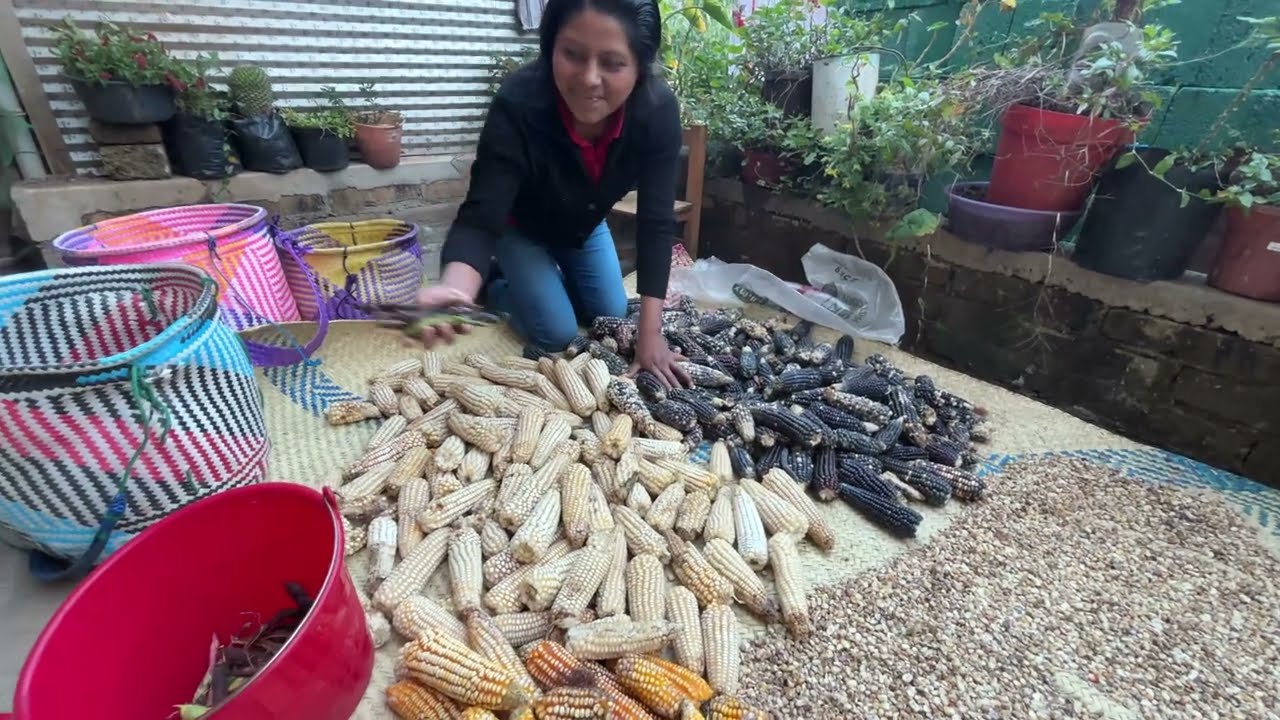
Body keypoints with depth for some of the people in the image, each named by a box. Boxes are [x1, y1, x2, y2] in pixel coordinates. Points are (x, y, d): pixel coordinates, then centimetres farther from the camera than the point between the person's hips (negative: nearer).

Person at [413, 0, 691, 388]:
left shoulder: (658, 109, -31)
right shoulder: (518, 104, -38)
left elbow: (656, 222, -30)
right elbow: (481, 218, -40)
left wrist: (650, 333, -32)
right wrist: (456, 289, -63)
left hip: (586, 224, 4)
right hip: (522, 226, -3)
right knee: (557, 333, -10)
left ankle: (549, 279, 37)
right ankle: (495, 284, 19)